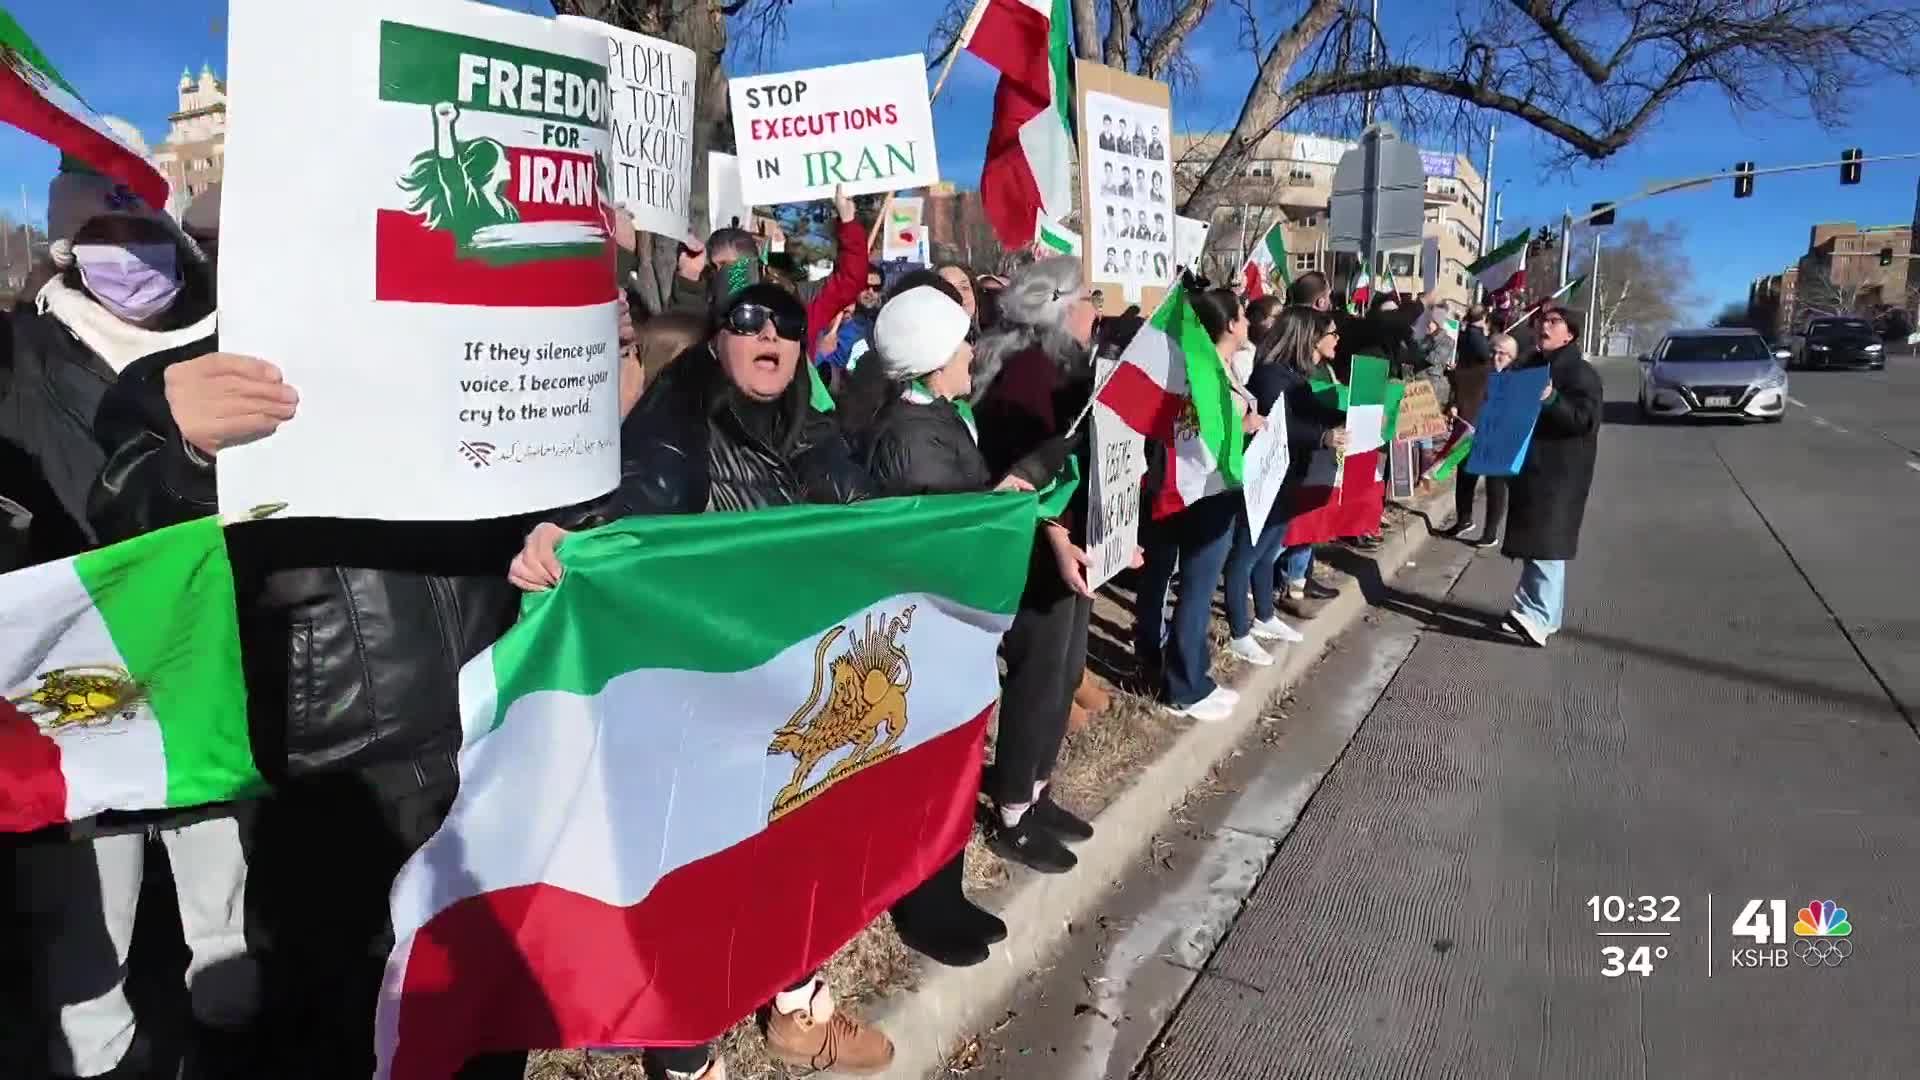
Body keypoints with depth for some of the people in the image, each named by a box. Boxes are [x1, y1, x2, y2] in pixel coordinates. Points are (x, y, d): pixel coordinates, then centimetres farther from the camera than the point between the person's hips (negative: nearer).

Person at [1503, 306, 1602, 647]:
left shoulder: (1582, 373, -7)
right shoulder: (1530, 367, 16)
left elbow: (1587, 420, -19)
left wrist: (1552, 400, -31)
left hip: (1560, 474, -8)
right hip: (1527, 468, 8)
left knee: (1545, 542, -15)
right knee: (1532, 542, 11)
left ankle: (1537, 616, -19)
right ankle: (1544, 614, 20)